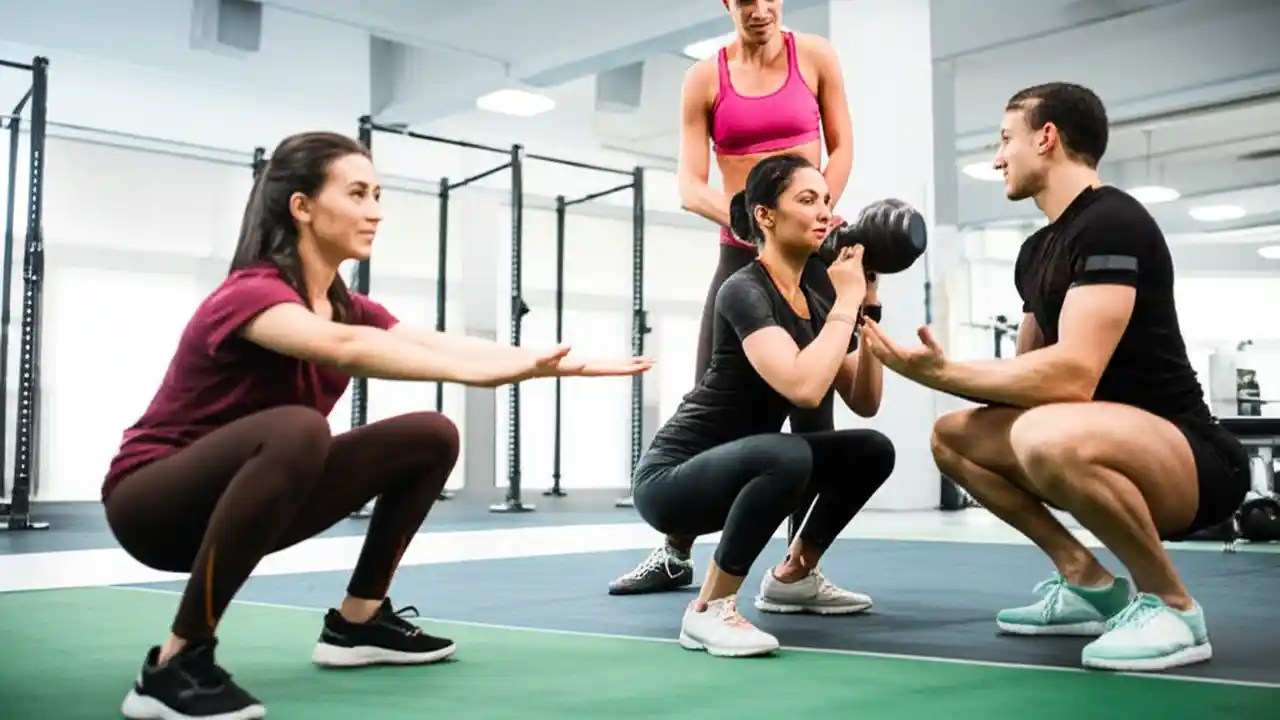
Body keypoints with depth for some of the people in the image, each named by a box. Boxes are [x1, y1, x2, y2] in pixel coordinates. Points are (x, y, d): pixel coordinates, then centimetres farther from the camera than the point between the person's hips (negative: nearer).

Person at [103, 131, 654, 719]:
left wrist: (577, 364, -18)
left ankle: (357, 622, 12)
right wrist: (482, 374, -50)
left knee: (430, 437, 2)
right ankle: (174, 665, -28)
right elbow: (345, 350, -44)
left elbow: (444, 345, -9)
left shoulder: (346, 307, 1)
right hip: (154, 501, -8)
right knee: (295, 429, -39)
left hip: (242, 503, 8)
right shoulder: (251, 294, -23)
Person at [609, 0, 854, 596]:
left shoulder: (815, 56, 4)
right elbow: (690, 186, -4)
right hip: (740, 250, 1)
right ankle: (676, 554, 9)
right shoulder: (705, 78, 2)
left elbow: (841, 149, 7)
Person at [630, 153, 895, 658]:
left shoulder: (816, 303, 7)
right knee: (787, 454, -36)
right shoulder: (744, 290, -20)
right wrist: (846, 300, -22)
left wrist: (866, 306, -4)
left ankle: (791, 579, 19)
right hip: (671, 479, -9)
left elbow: (865, 402, 4)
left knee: (873, 450, 4)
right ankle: (707, 610, -19)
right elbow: (803, 388, -34)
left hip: (741, 468, 9)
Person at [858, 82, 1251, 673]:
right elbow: (1029, 371, 14)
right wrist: (940, 369, -1)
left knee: (1048, 436, -38)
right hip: (1113, 448, 10)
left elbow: (1072, 377, -28)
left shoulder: (1111, 223, -17)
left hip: (1194, 459, -10)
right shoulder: (1037, 249, 12)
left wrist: (944, 372, -18)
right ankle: (1090, 583, 10)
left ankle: (1171, 605, -13)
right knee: (953, 436, 10)